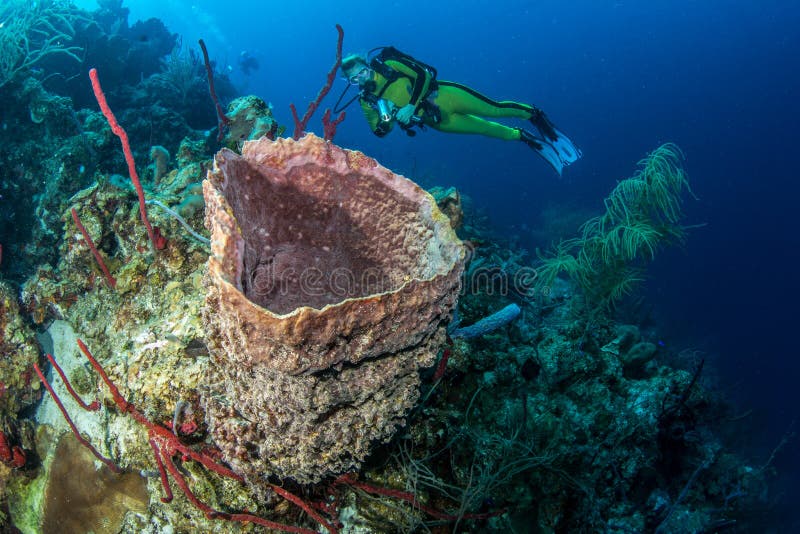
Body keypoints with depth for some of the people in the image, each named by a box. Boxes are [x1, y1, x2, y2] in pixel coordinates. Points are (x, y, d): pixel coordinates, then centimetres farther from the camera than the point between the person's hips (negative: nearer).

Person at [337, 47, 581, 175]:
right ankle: (525, 137, 29)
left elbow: (422, 74, -15)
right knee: (487, 129, 7)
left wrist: (411, 105, -25)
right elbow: (380, 132, -1)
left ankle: (535, 114, 25)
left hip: (441, 95, -3)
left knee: (494, 109, -1)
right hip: (438, 120, 3)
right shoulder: (367, 101, -3)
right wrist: (386, 119, -24)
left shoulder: (389, 65, -12)